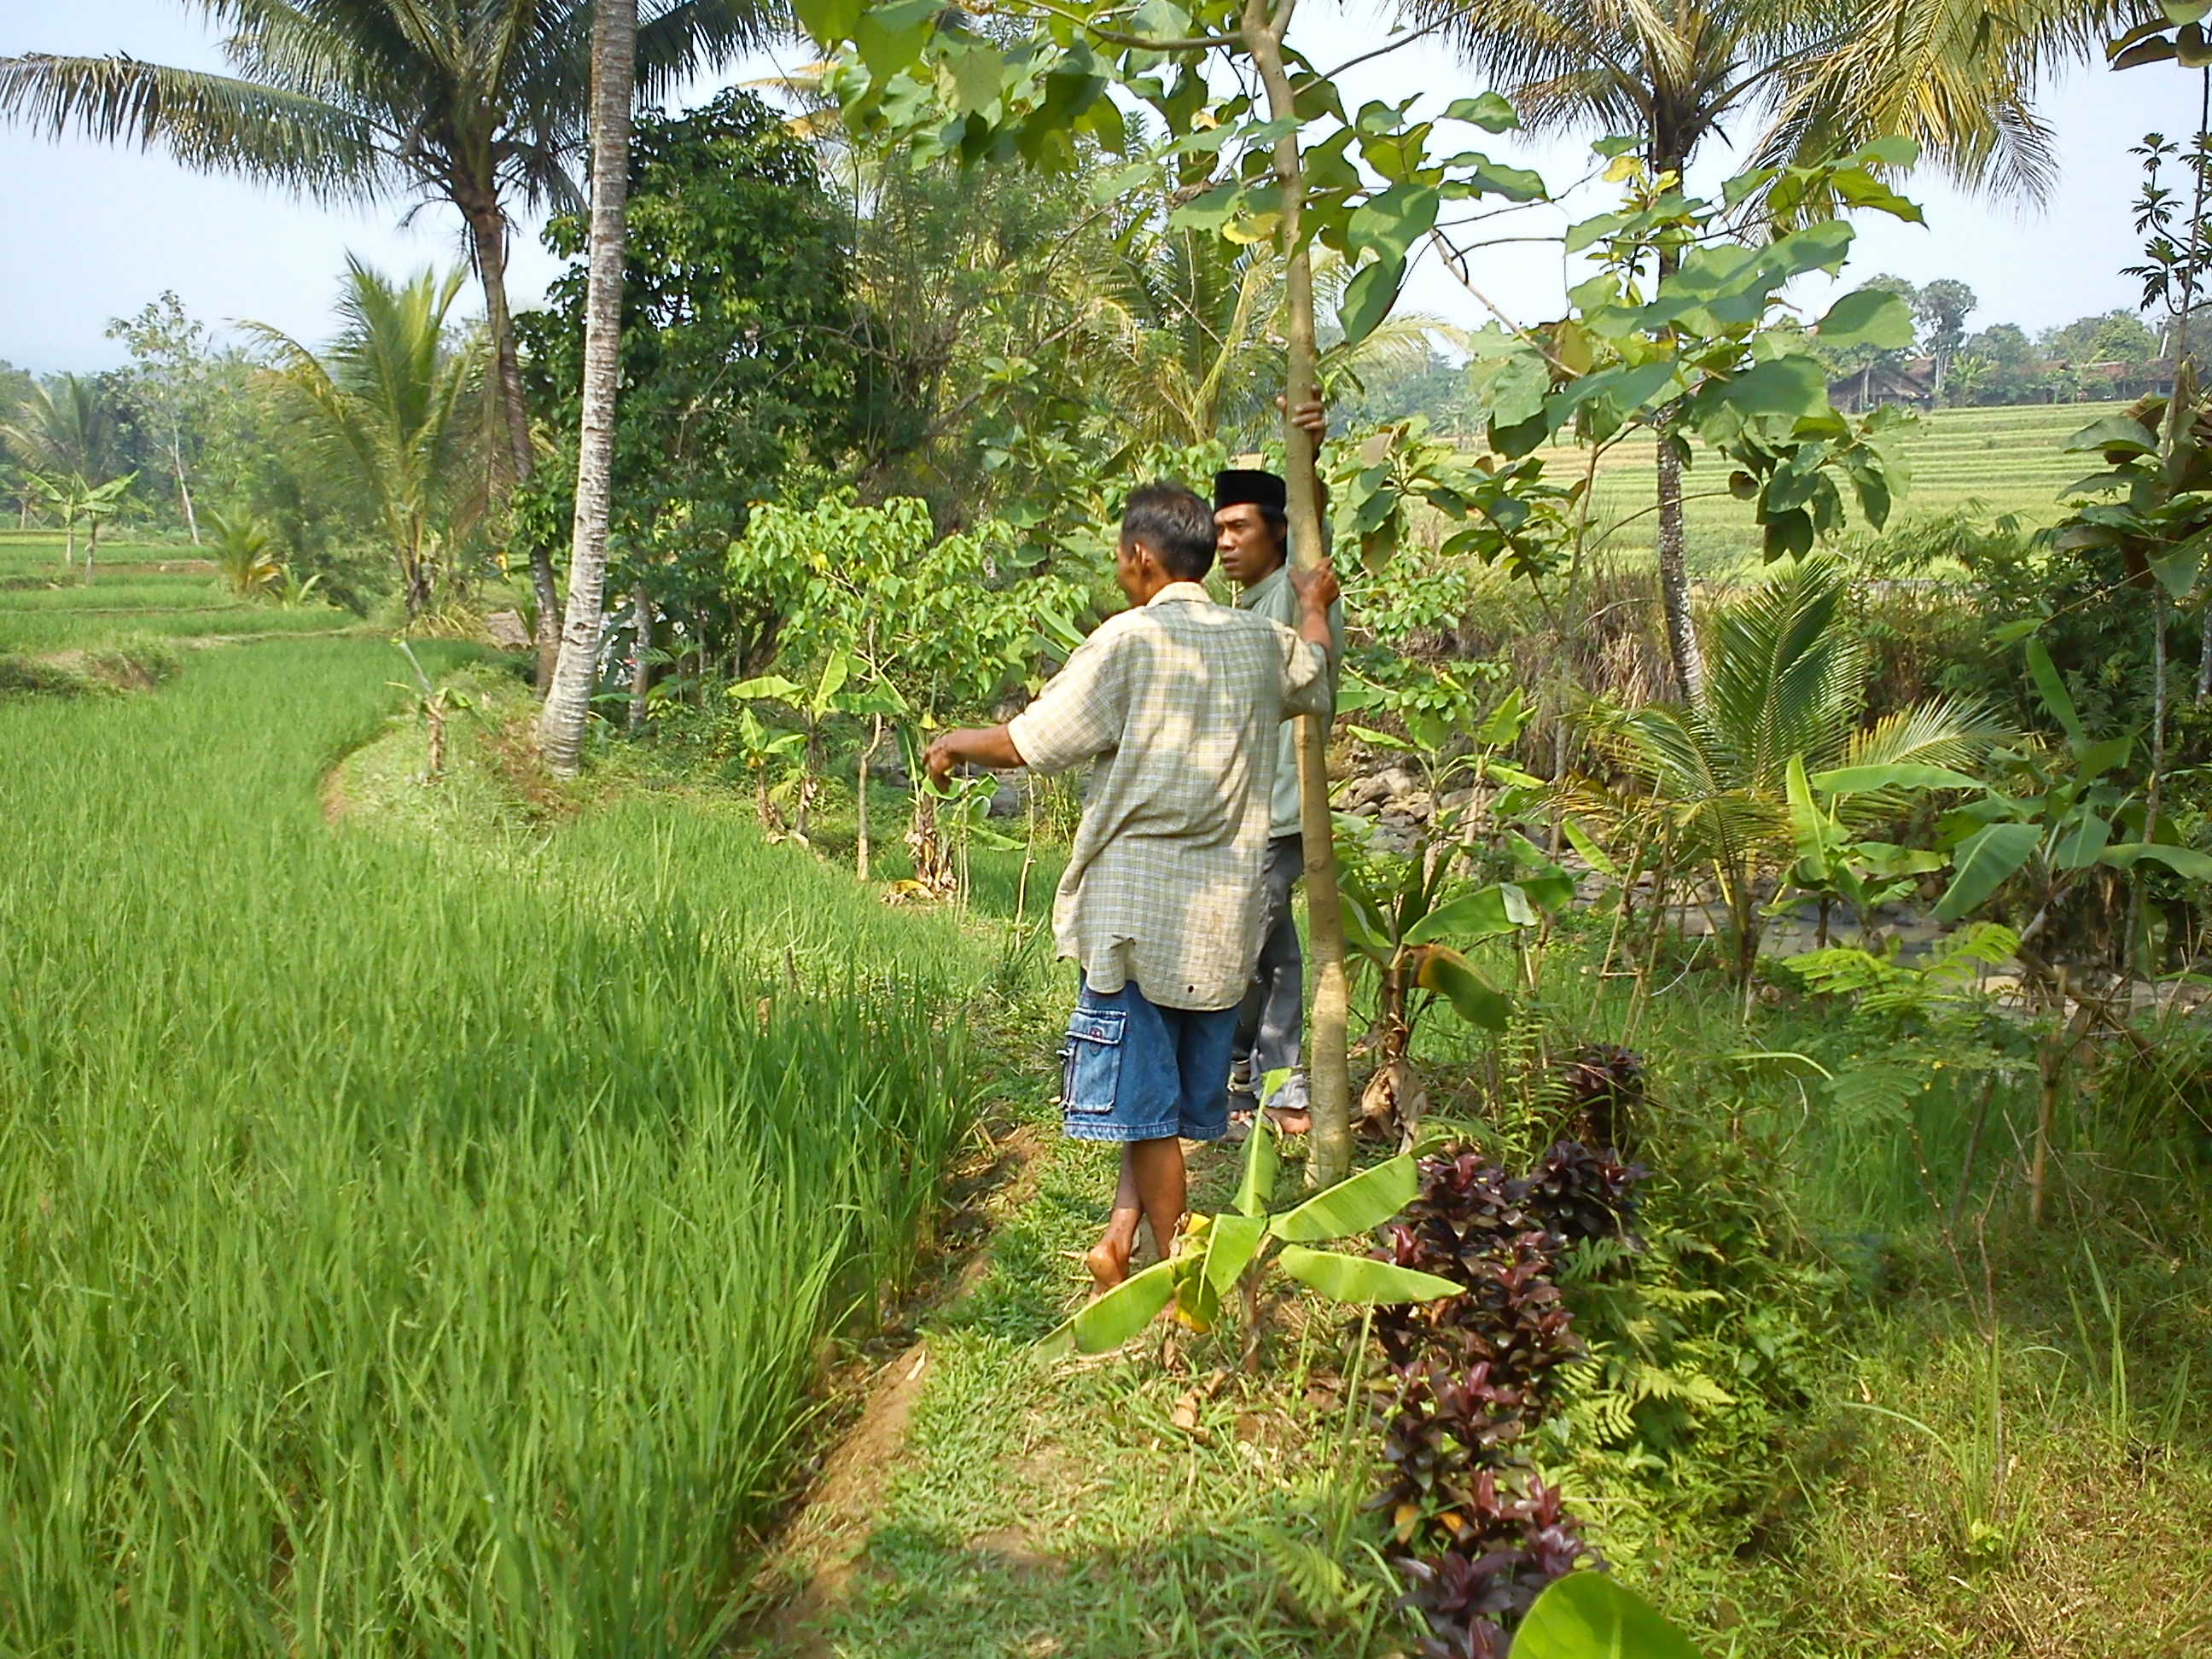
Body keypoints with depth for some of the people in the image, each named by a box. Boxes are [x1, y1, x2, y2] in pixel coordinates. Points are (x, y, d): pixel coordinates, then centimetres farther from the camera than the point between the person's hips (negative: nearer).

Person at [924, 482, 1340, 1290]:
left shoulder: (1130, 639, -11)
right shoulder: (1264, 640, 8)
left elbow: (1030, 743, -11)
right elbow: (1314, 676, 32)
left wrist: (952, 744, 8)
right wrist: (1314, 605, 51)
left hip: (1138, 907, -6)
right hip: (1226, 914, 6)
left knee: (1145, 1103, 4)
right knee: (1181, 1093, 15)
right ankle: (1121, 1232, 13)